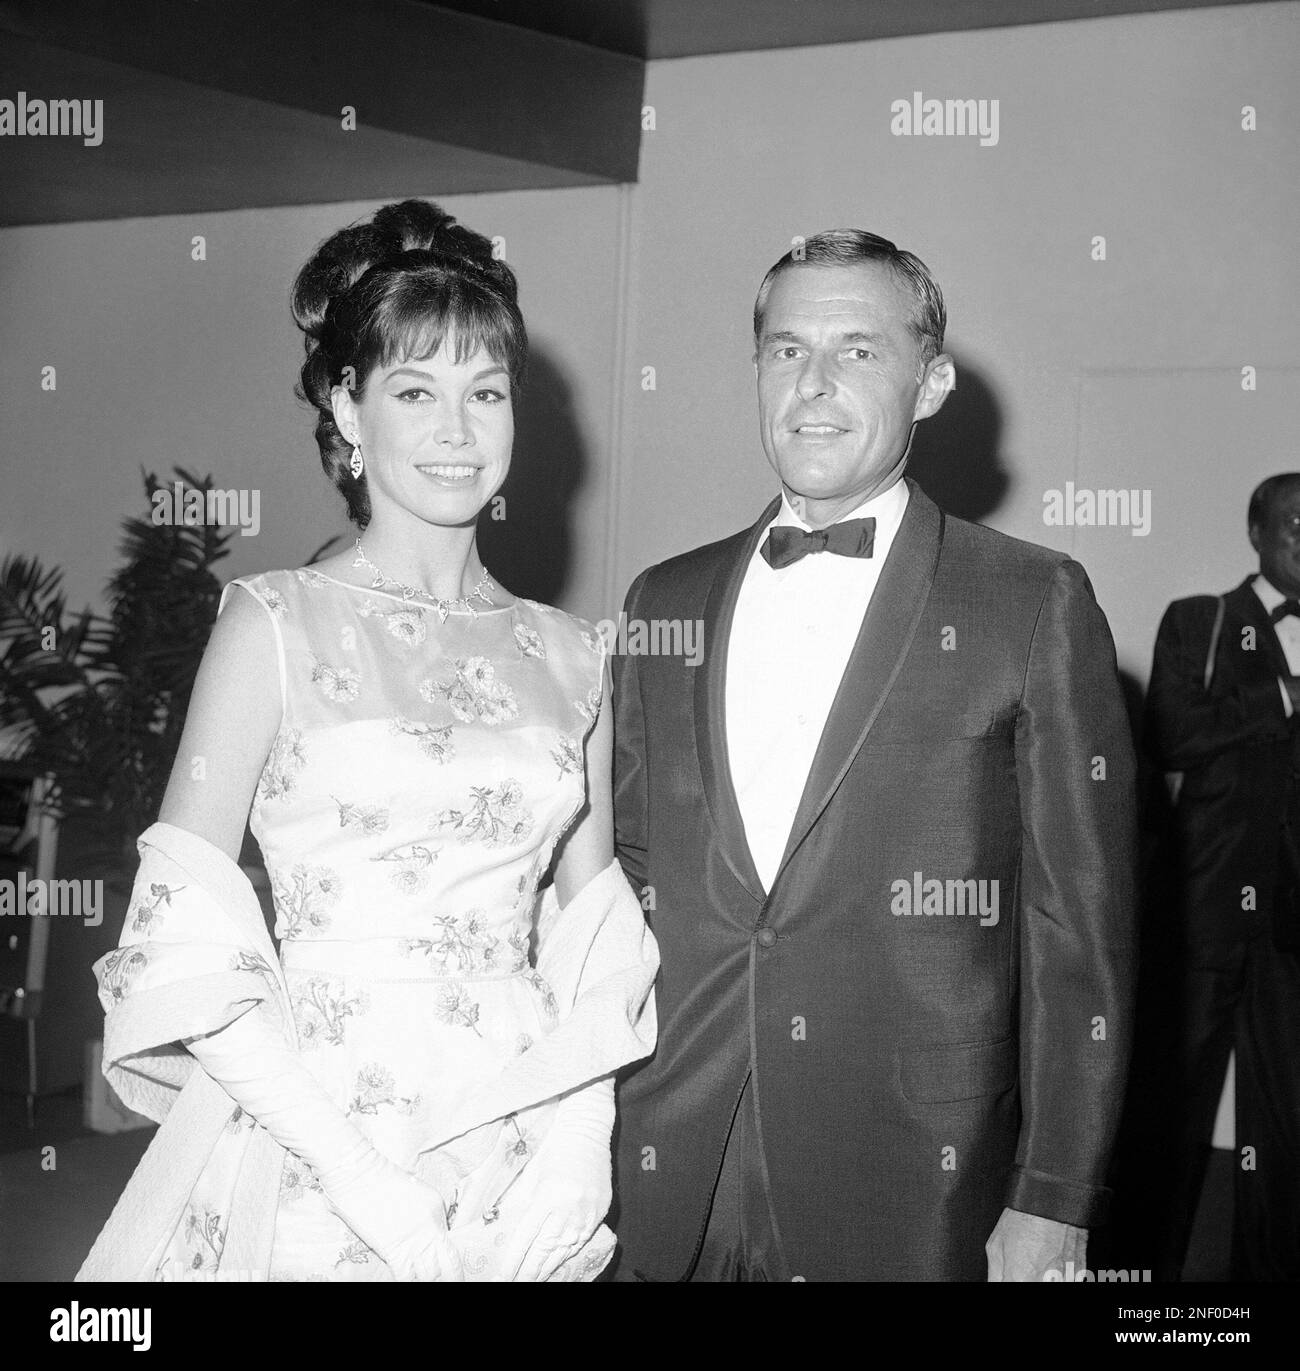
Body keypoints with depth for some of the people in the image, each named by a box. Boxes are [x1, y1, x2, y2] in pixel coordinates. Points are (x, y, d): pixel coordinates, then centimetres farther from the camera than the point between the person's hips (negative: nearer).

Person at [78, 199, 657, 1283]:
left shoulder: (568, 654, 4)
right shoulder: (277, 623, -6)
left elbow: (595, 942, 9)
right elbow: (181, 942, -10)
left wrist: (581, 1135, -5)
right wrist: (359, 1166, -15)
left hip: (524, 1156, 3)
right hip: (306, 1145, -3)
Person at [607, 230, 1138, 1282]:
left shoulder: (1036, 605, -5)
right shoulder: (664, 602, 7)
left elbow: (1081, 930, -5)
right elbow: (626, 873, 11)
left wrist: (1054, 1203, -8)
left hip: (911, 1196, -3)